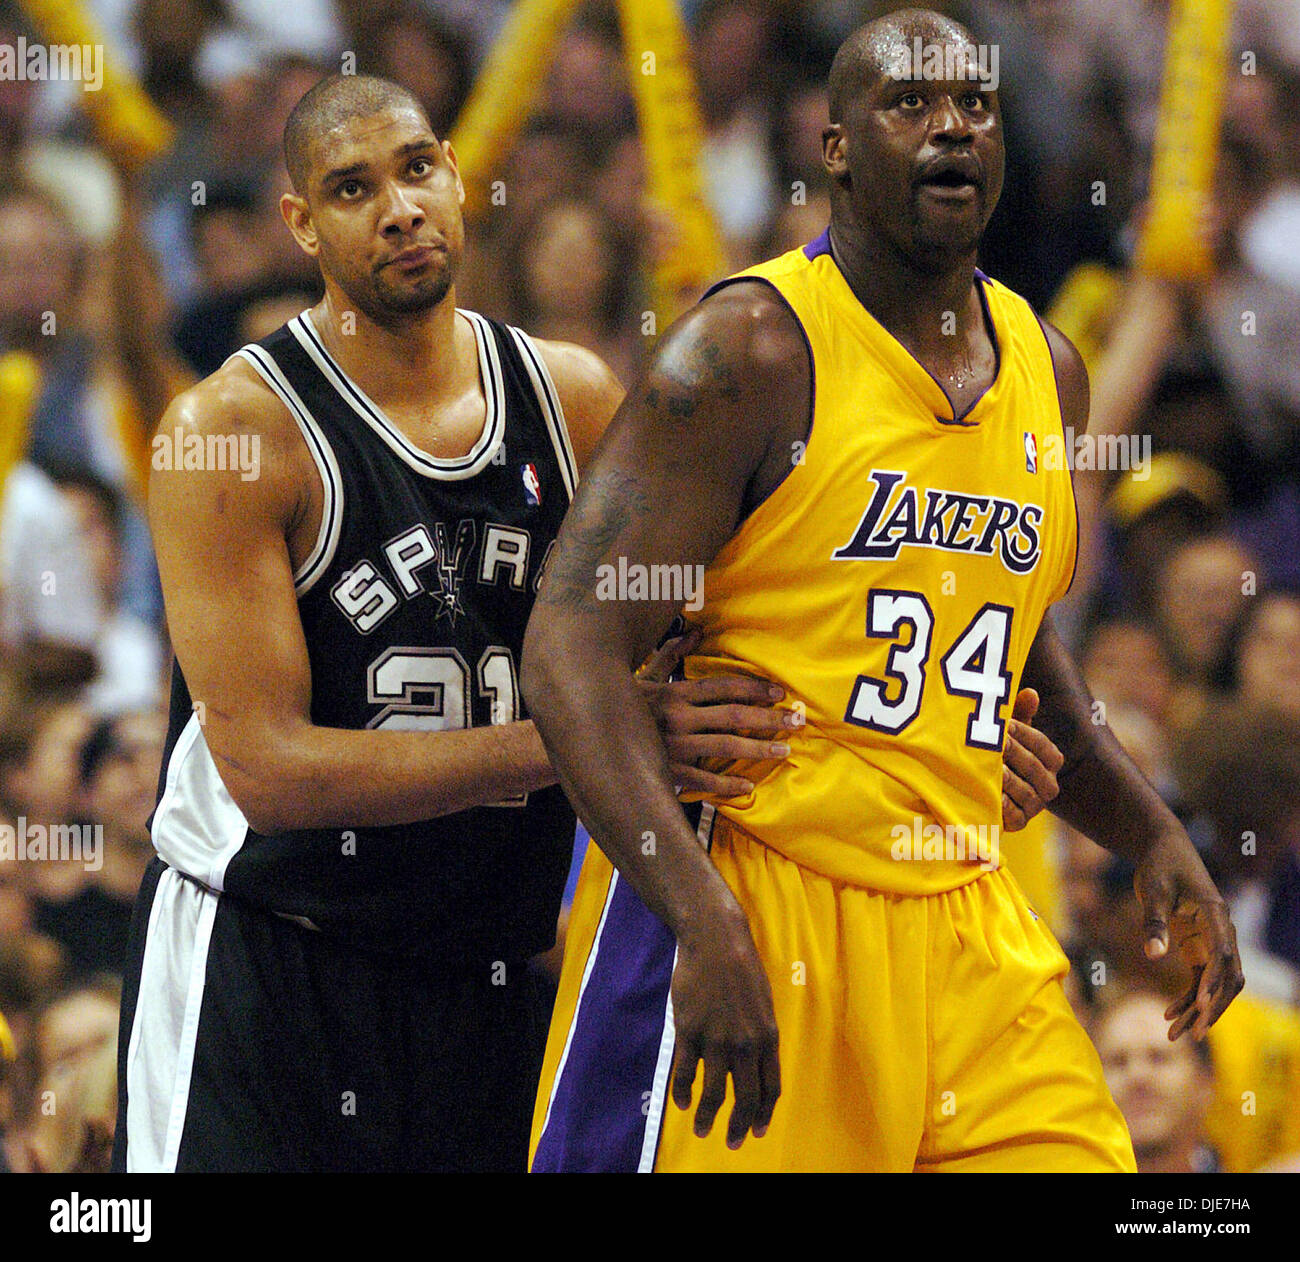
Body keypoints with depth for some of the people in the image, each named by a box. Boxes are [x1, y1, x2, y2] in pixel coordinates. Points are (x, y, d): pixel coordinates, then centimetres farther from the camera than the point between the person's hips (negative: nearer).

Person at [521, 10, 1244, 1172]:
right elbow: (572, 649, -17)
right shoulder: (748, 354, -10)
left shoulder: (1049, 371, 12)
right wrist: (707, 919, -27)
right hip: (747, 912, -6)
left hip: (964, 922, 6)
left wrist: (1152, 837, 17)